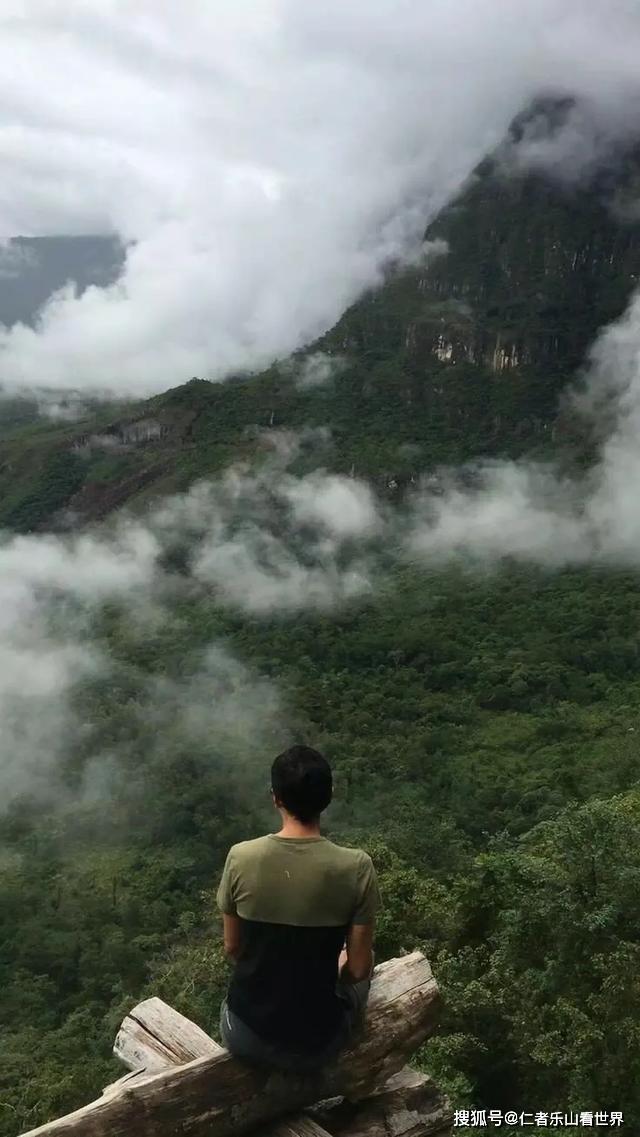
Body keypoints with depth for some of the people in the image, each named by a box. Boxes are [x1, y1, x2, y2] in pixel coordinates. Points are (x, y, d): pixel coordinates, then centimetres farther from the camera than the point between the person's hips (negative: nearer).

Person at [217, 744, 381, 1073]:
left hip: (244, 1037, 1)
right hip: (316, 1044, -1)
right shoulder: (356, 867, -18)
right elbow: (359, 969, -9)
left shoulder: (241, 857, -14)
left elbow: (232, 948, 0)